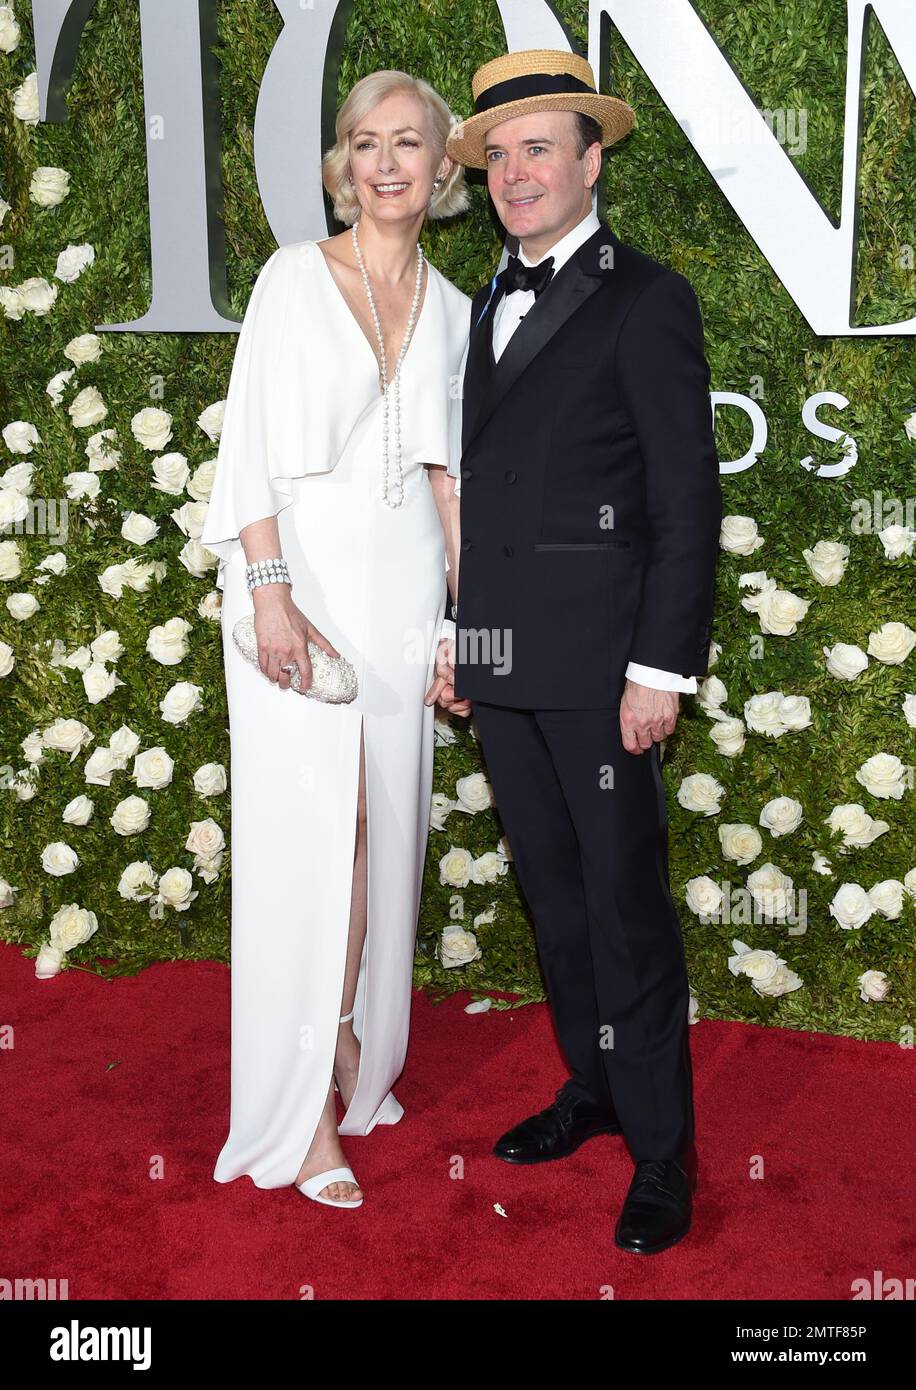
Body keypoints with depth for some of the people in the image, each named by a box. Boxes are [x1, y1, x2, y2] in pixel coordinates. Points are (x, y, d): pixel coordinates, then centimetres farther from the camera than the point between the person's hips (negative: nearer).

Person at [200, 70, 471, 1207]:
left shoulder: (449, 310, 12)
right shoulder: (295, 277, 0)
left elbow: (449, 473, 12)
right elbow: (252, 442, -6)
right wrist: (269, 593, -15)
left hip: (403, 586, 4)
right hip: (302, 573, -4)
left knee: (382, 826, 9)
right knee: (308, 832, -6)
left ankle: (357, 1051, 26)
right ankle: (302, 1107, 4)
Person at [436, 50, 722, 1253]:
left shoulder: (645, 301, -5)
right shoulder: (488, 309, 16)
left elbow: (688, 499, -10)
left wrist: (662, 667, -15)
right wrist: (455, 631, 13)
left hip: (599, 664, -7)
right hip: (502, 663, 7)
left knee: (626, 901, 0)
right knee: (554, 891, 15)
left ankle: (663, 1149, 14)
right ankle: (593, 1088, 31)